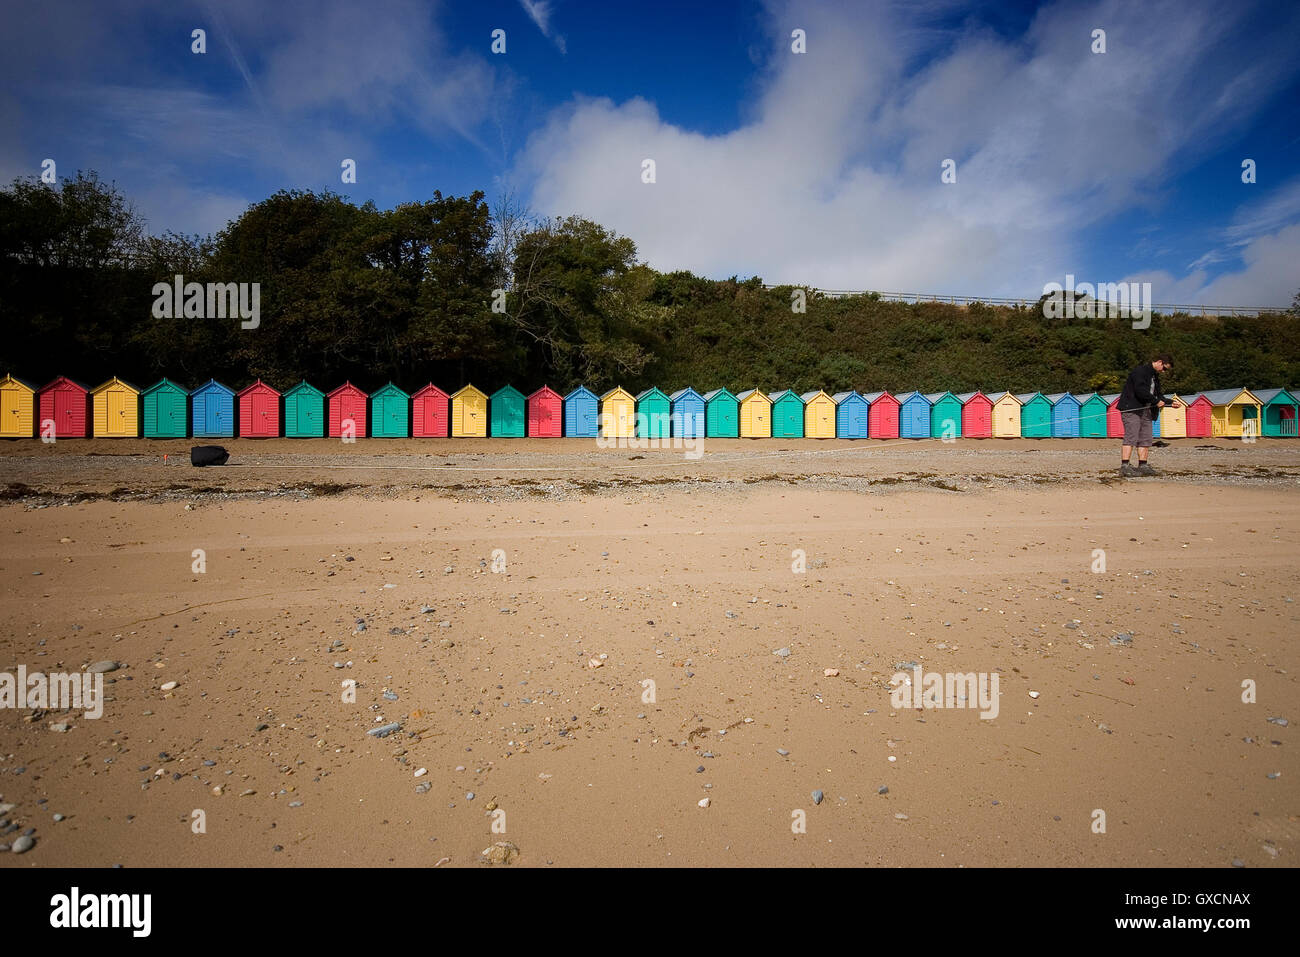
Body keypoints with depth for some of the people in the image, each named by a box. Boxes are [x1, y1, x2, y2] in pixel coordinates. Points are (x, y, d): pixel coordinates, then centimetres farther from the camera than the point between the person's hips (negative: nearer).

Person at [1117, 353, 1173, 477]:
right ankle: (1124, 467, -20)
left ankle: (1143, 466, 10)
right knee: (1131, 438, -16)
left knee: (1145, 440, 6)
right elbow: (1140, 391, -19)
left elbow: (1158, 394, 27)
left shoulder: (1155, 376, 22)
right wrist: (1156, 401, -14)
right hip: (1132, 410, -10)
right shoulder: (1140, 371, -8)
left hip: (1146, 411, 10)